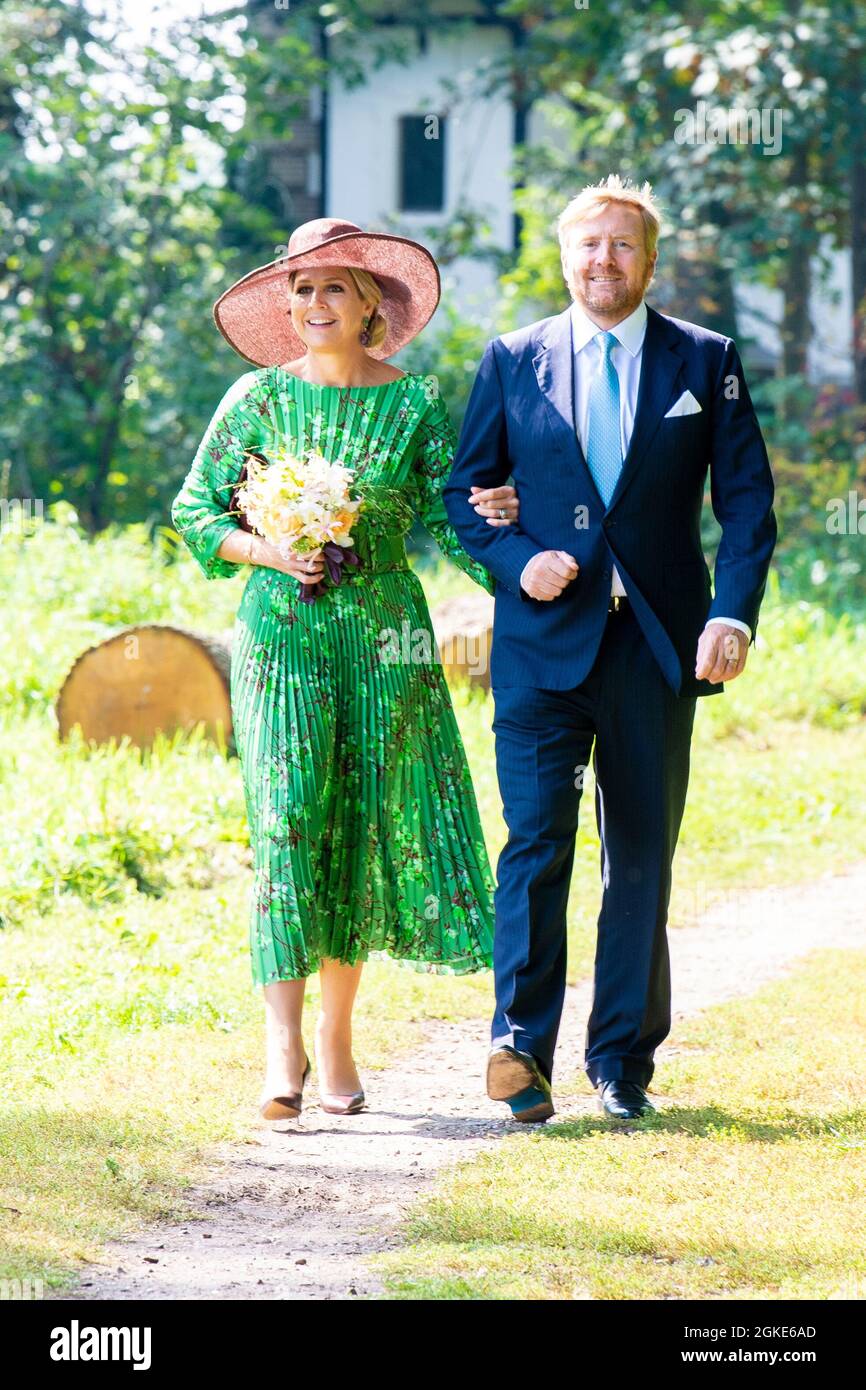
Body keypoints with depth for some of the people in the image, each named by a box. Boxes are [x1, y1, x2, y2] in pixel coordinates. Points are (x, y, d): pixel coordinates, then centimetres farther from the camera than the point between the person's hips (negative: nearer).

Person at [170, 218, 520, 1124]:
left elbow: (442, 516, 5)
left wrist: (494, 515, -16)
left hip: (386, 633, 2)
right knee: (287, 819, -12)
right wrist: (264, 550, -10)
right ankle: (283, 1046, -17)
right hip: (283, 630, -2)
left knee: (369, 824, 4)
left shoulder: (416, 402, 4)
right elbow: (196, 511, 7)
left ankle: (336, 1030, 16)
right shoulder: (259, 399, 2)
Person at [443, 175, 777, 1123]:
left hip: (658, 644, 1)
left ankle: (622, 1061, 14)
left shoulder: (705, 361, 6)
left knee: (643, 856, 5)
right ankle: (521, 1045, -10)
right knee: (535, 838, -13)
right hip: (544, 641, -1)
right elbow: (465, 490, 11)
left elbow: (747, 500, 3)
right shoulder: (512, 360, 7)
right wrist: (516, 562, -8)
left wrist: (733, 616, -10)